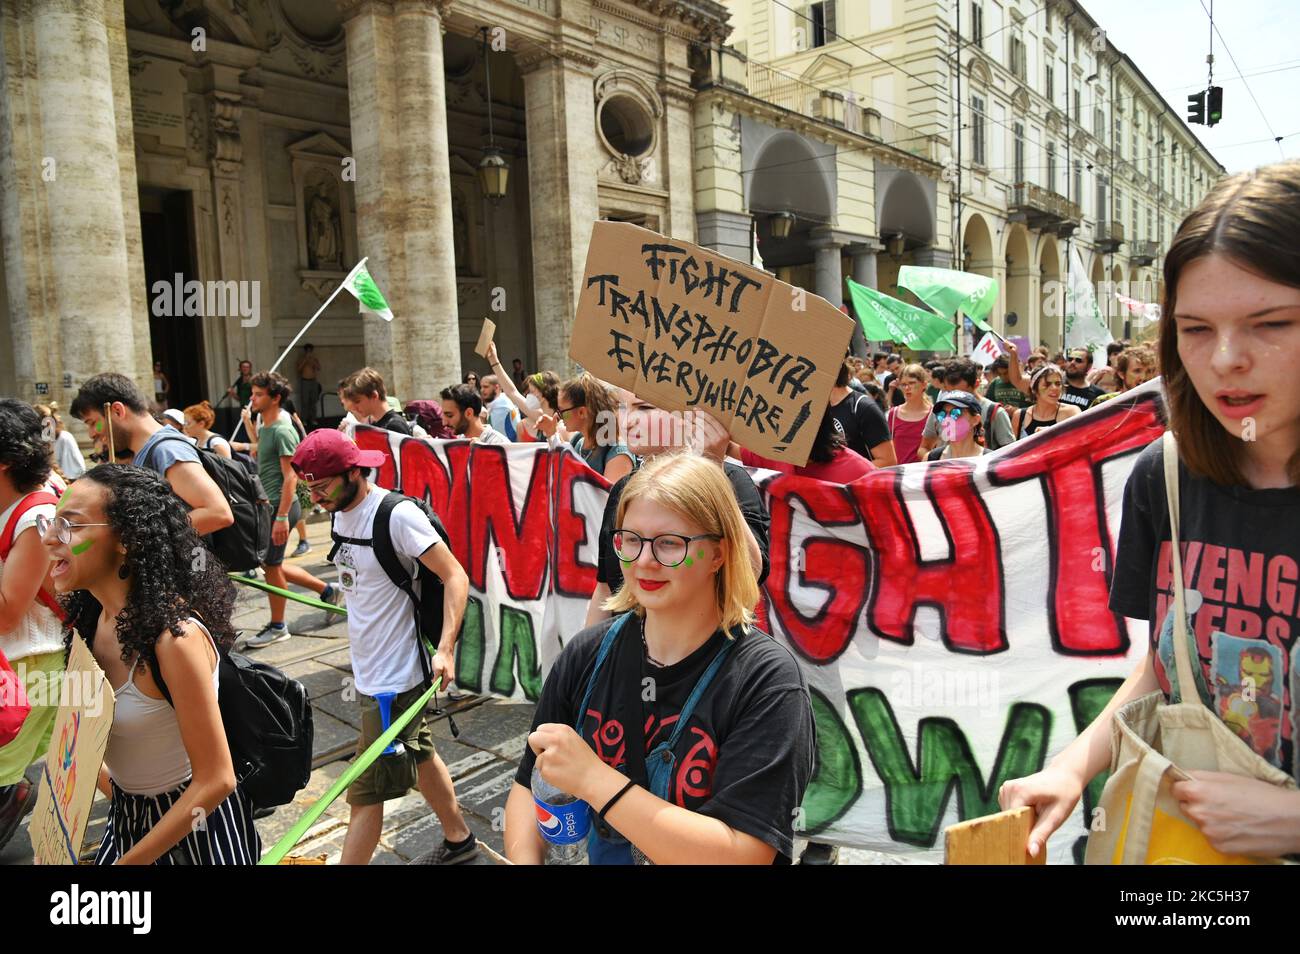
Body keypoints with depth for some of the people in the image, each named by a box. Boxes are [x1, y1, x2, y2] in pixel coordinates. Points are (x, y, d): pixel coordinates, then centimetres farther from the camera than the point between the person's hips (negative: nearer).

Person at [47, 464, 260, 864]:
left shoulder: (175, 636, -29)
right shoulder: (89, 620, -7)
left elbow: (215, 781, -25)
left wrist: (128, 861, -19)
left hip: (196, 829, -6)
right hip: (126, 817, 7)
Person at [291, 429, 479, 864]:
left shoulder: (396, 515, -20)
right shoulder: (341, 512, 5)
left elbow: (455, 577, -22)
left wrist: (445, 648, -28)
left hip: (395, 676, -9)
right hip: (370, 668, 9)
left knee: (366, 790, -1)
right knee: (418, 756, 23)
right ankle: (459, 839, 42)